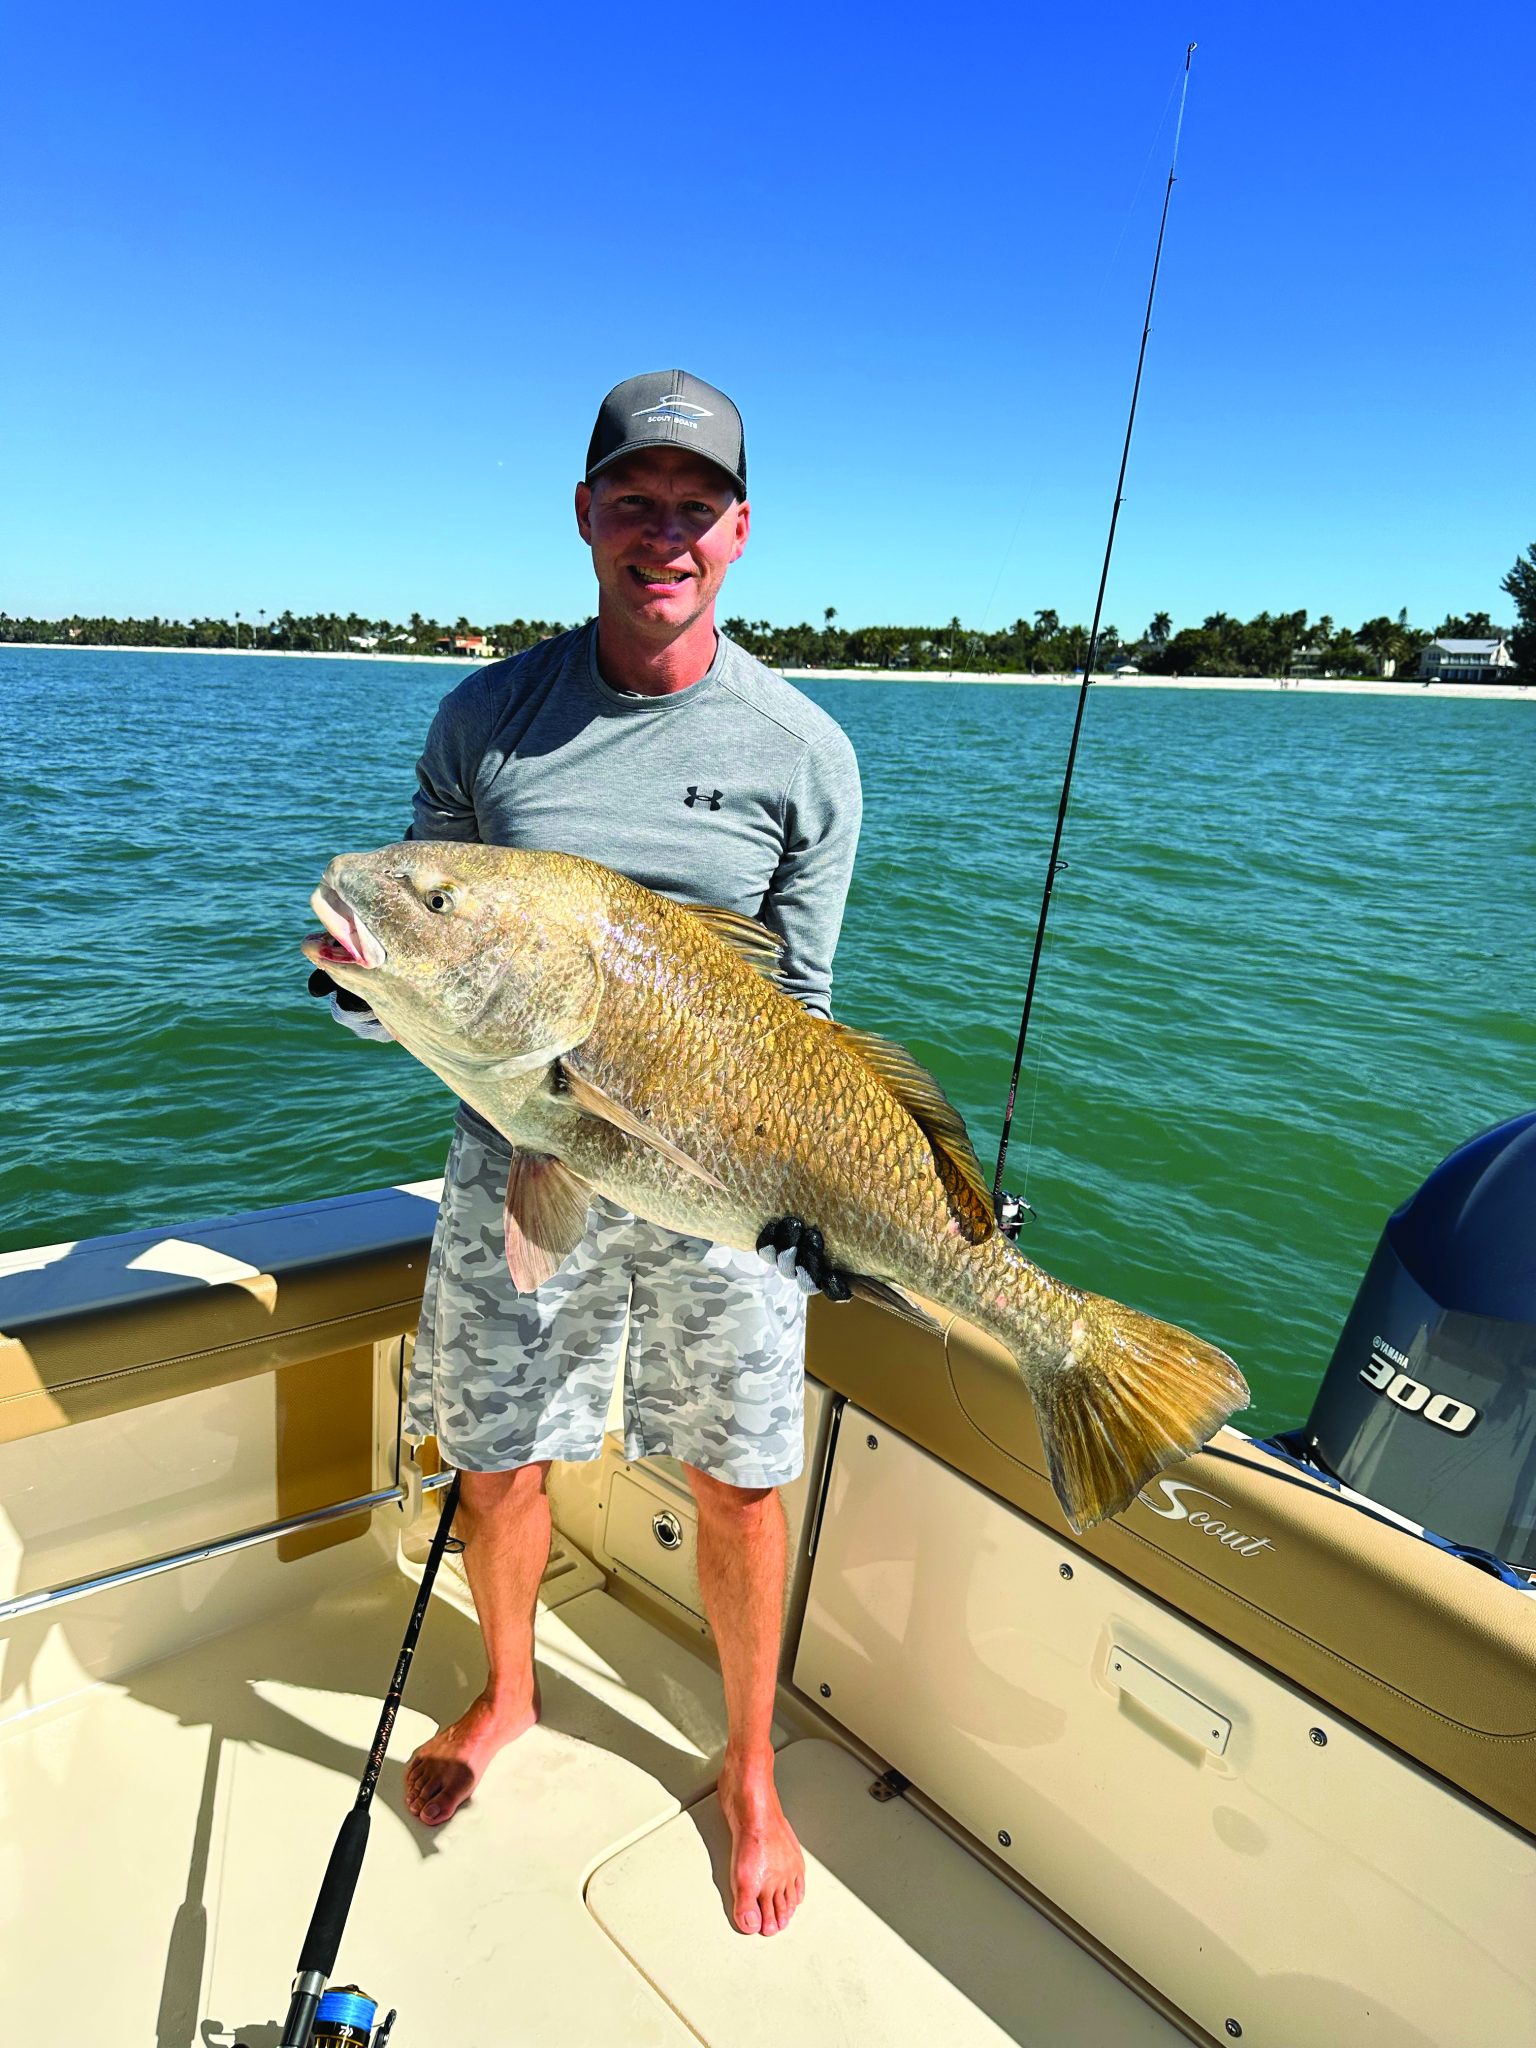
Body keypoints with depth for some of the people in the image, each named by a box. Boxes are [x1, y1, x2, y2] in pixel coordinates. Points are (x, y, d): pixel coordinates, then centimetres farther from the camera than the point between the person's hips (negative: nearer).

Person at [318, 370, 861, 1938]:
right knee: (494, 1461, 17)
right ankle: (506, 1695, 49)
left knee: (736, 1486, 10)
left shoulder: (803, 752, -5)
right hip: (520, 1155, 2)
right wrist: (368, 984, -18)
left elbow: (800, 1009, -1)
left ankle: (748, 1774, 38)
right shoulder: (483, 720, -1)